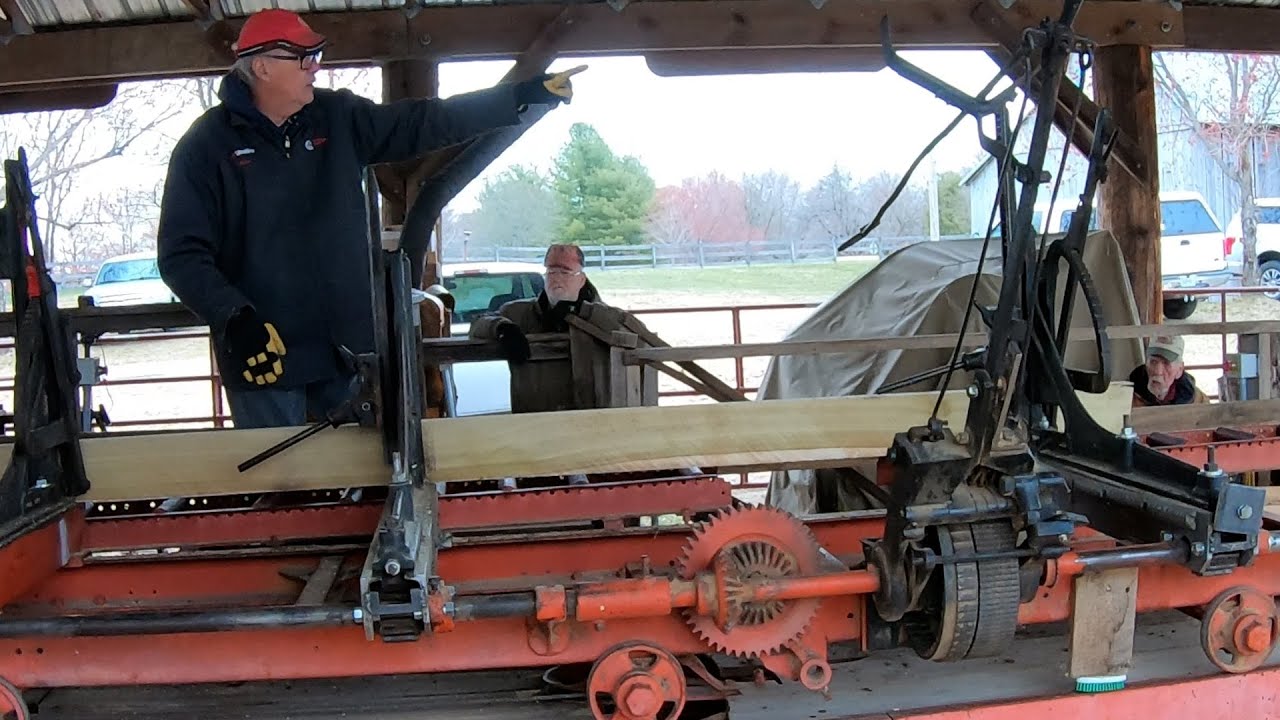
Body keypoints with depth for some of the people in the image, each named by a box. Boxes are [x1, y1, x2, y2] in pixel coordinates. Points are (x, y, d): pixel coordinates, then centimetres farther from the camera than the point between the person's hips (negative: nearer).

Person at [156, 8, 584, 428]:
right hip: (262, 356, -4)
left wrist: (525, 96, 0)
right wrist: (235, 318, -25)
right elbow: (181, 254, -9)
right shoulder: (208, 144, -6)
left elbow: (428, 122, 5)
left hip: (348, 349, 4)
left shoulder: (339, 117, 5)